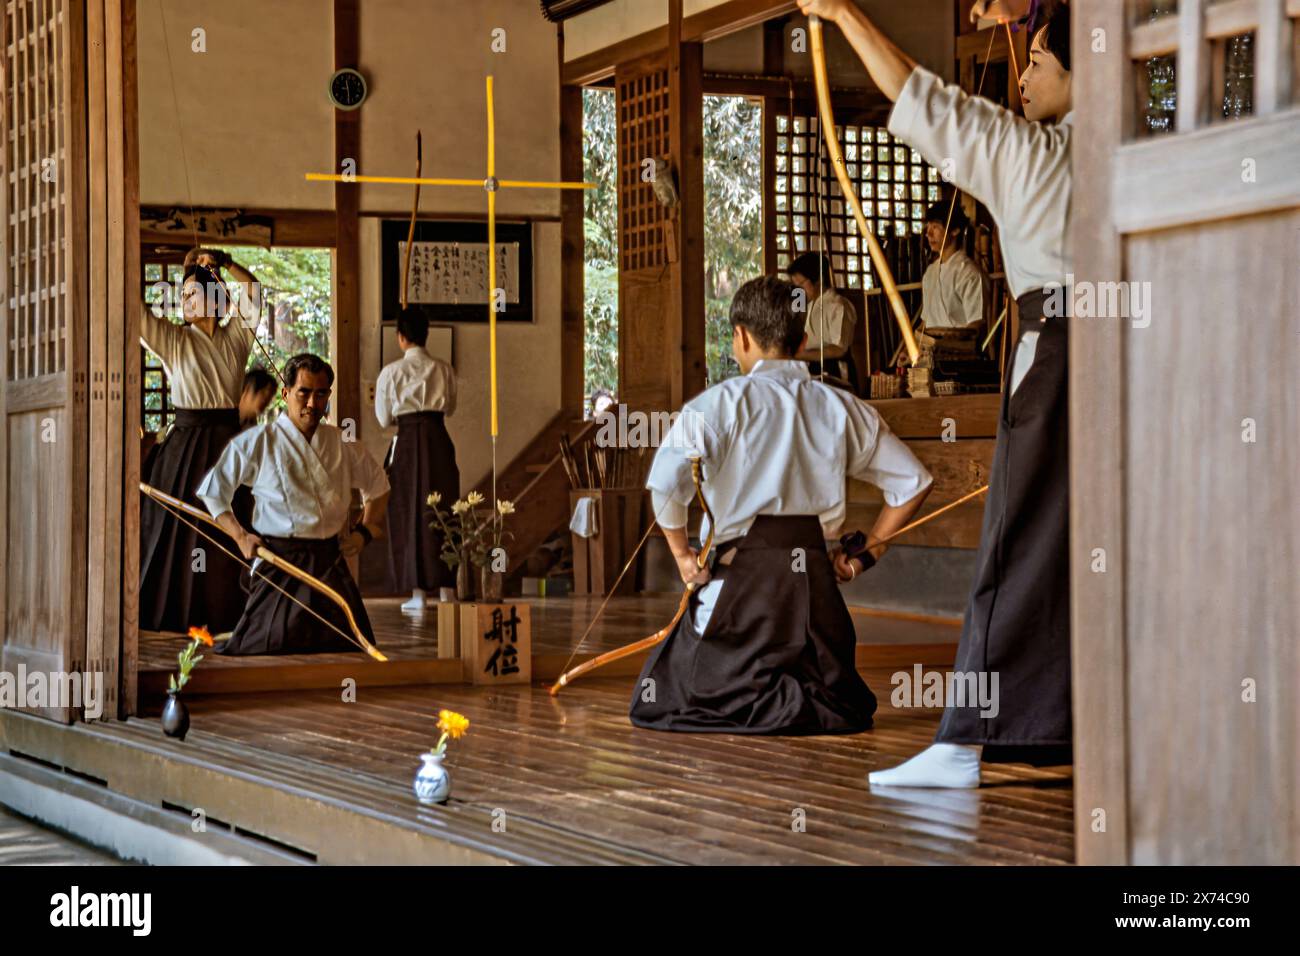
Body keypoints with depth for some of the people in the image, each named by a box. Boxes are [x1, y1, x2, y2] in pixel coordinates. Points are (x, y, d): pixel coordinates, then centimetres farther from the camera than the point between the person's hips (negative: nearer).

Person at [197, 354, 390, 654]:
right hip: (280, 562, -4)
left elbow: (377, 485, 28)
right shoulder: (258, 442, -1)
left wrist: (365, 530, 15)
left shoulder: (342, 443, 11)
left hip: (331, 561, 4)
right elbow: (213, 490, 5)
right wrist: (240, 536, -4)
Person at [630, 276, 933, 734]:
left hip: (743, 576, -5)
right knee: (846, 706, 25)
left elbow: (665, 481, -17)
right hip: (816, 578, 5)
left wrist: (681, 551, -2)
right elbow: (913, 482, 17)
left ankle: (774, 706, -16)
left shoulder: (722, 401, -3)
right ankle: (815, 702, -10)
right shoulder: (843, 408, 11)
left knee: (660, 700, 6)